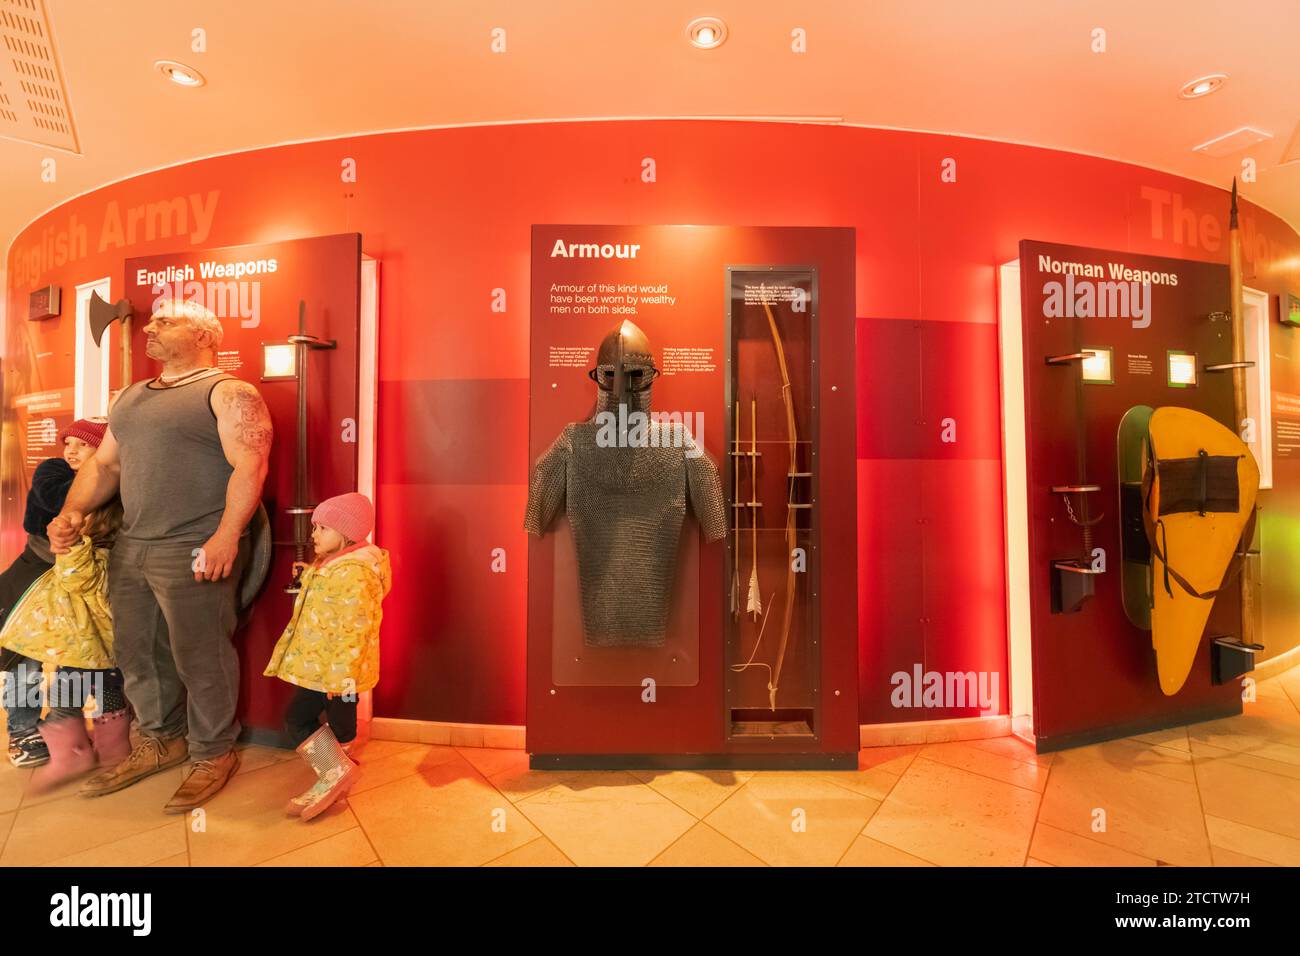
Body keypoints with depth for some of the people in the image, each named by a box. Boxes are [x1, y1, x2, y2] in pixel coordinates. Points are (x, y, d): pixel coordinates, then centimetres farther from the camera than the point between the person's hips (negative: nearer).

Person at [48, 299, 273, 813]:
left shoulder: (228, 394, -7)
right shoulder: (130, 397, 20)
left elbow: (249, 467, -17)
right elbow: (104, 464, 22)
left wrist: (226, 537, -24)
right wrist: (72, 512, 5)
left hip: (195, 552, -8)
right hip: (130, 548, 8)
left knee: (200, 659, 1)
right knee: (136, 653, 16)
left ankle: (212, 753, 19)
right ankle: (161, 741, 35)